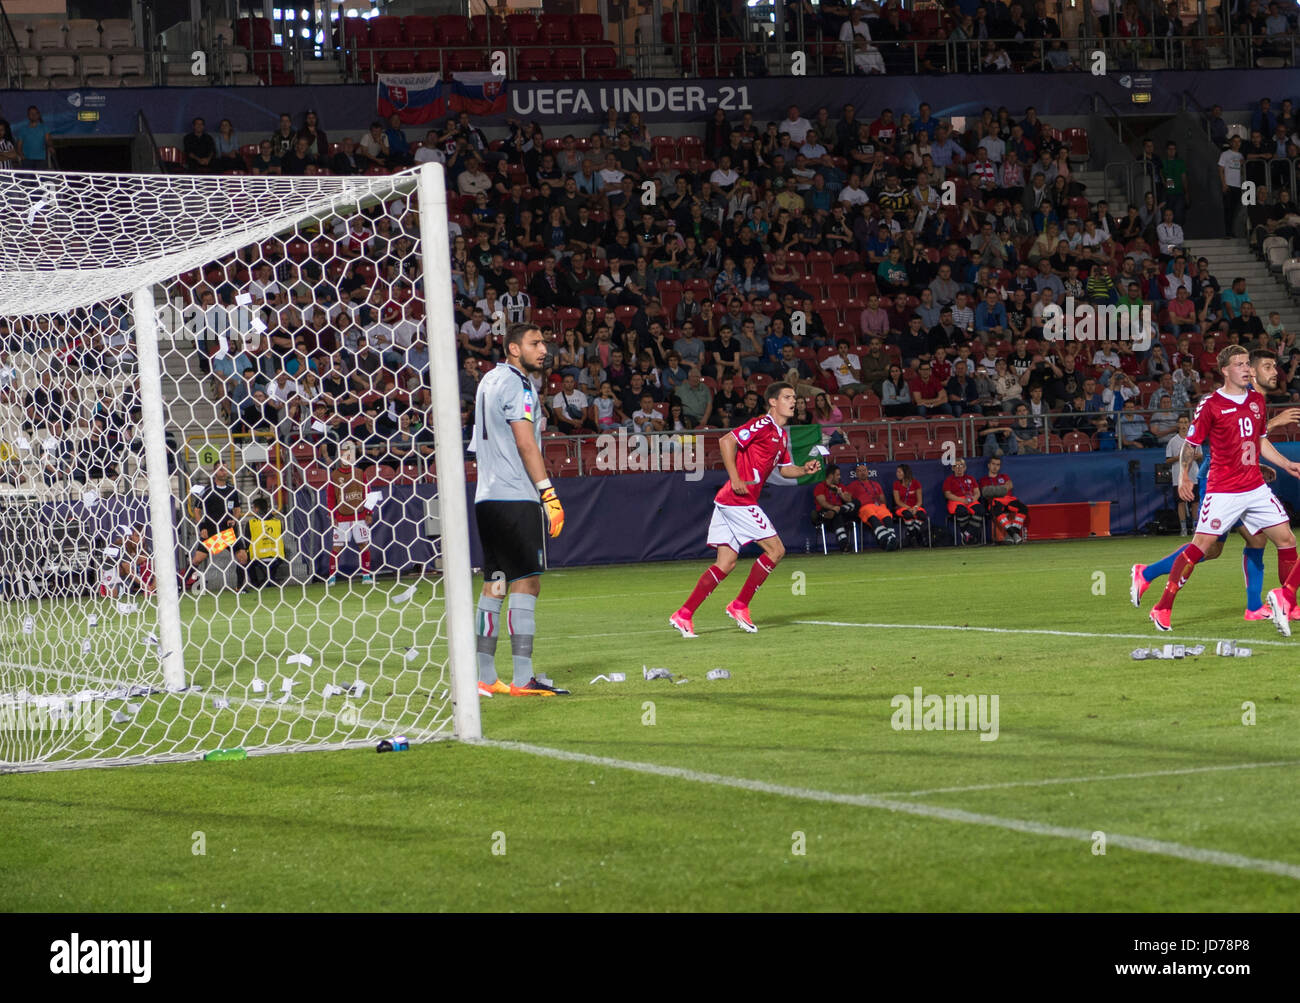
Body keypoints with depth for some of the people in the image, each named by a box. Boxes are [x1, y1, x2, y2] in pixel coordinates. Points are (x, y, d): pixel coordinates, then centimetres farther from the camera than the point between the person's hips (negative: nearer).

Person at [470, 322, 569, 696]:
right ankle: (523, 678, -13)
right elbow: (525, 443, -16)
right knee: (526, 584, -9)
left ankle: (485, 678, 10)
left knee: (494, 586, 10)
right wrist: (549, 494, -17)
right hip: (517, 498, -9)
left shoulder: (490, 380, 19)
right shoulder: (517, 384, -9)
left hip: (487, 497, 9)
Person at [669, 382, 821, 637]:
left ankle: (683, 615, 3)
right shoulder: (763, 425, -11)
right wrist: (735, 479, -21)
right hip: (738, 500, -9)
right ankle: (739, 606, 1)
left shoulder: (782, 435, 18)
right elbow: (726, 441, -18)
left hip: (728, 501, 9)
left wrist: (804, 469, 9)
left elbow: (785, 468, 29)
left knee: (726, 563, 7)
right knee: (775, 549, -5)